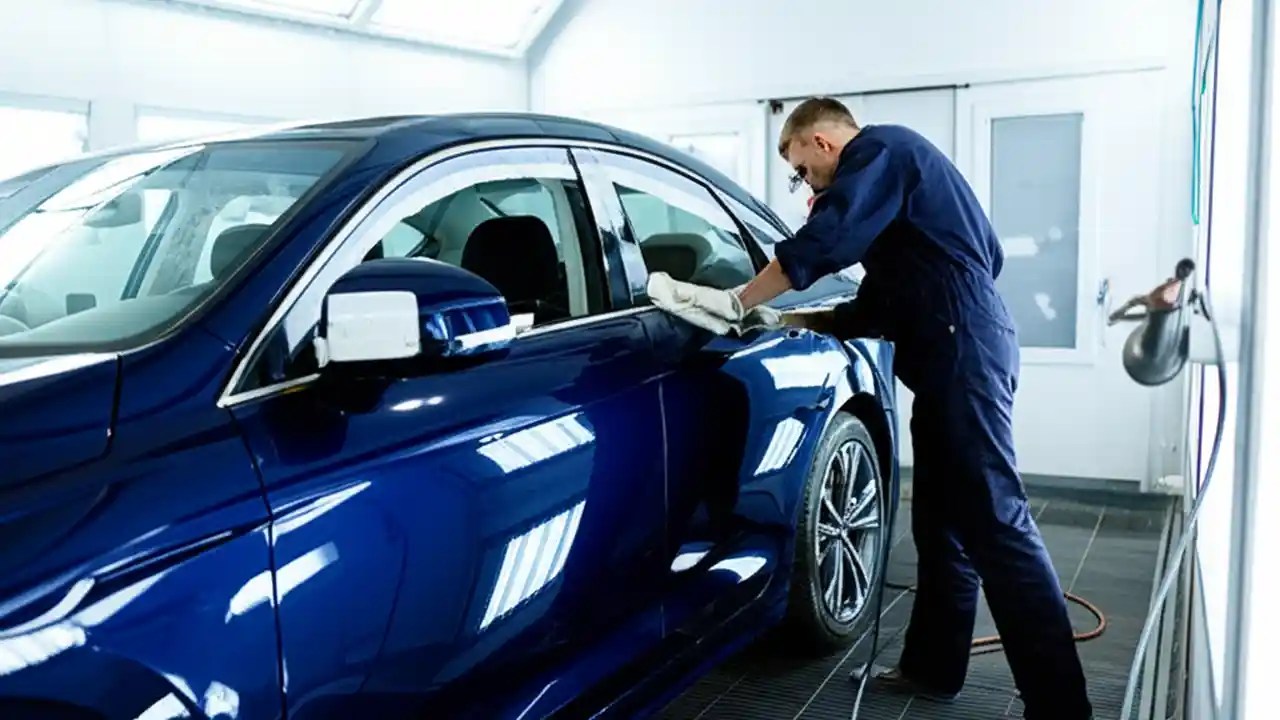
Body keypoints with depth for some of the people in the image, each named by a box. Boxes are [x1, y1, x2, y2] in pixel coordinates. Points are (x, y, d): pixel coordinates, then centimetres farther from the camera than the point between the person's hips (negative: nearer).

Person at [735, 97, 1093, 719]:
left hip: (962, 346, -10)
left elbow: (820, 244, -17)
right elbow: (879, 306, 26)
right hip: (955, 350, 10)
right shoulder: (889, 168, 27)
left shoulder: (880, 148, -2)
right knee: (941, 518, 13)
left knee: (994, 521, -11)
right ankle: (933, 667, 23)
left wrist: (739, 301, -8)